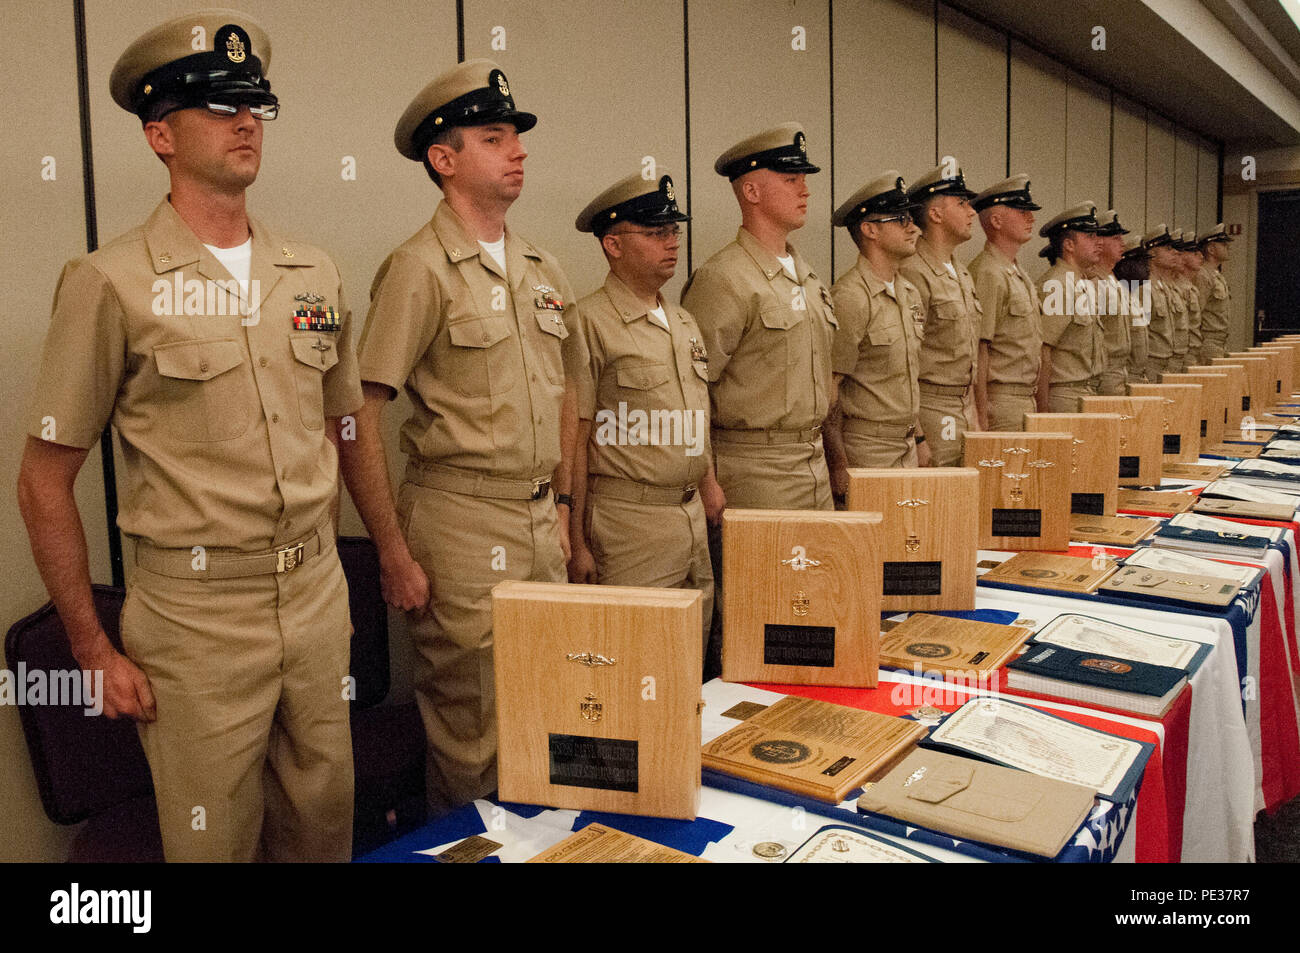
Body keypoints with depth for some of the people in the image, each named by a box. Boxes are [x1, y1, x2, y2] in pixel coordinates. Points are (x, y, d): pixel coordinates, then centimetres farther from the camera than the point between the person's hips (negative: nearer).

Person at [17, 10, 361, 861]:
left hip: (318, 602, 5)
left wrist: (325, 573, 13)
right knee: (215, 844, 10)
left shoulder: (314, 274, 6)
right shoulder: (111, 282, -8)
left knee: (326, 824, 18)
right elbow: (45, 482, -5)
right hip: (196, 618, -4)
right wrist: (93, 651, -5)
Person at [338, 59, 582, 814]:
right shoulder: (421, 269, -11)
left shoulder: (543, 270, 11)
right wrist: (394, 552, -15)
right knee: (472, 738, 6)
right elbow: (357, 421, -14)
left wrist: (562, 506, 16)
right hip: (462, 524, -7)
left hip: (541, 521, 7)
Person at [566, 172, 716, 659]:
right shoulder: (589, 323, -8)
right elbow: (575, 441, -11)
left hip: (692, 518, 8)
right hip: (628, 524, -7)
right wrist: (575, 543, -13)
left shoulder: (685, 325, 16)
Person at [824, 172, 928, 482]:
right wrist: (838, 465, -19)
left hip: (907, 451, 8)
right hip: (866, 453, -8)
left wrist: (919, 439, 18)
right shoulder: (850, 297, -16)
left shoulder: (910, 293, 12)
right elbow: (827, 390, -18)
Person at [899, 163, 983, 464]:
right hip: (930, 408, -9)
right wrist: (917, 440, -19)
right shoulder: (914, 274, -15)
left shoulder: (962, 273, 16)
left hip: (965, 408, 9)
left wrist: (975, 413, 19)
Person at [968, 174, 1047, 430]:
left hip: (1026, 398, 10)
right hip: (1002, 402, -9)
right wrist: (981, 413, -21)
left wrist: (1042, 406, 19)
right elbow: (978, 348, -19)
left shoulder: (1019, 274, 18)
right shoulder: (987, 274, -13)